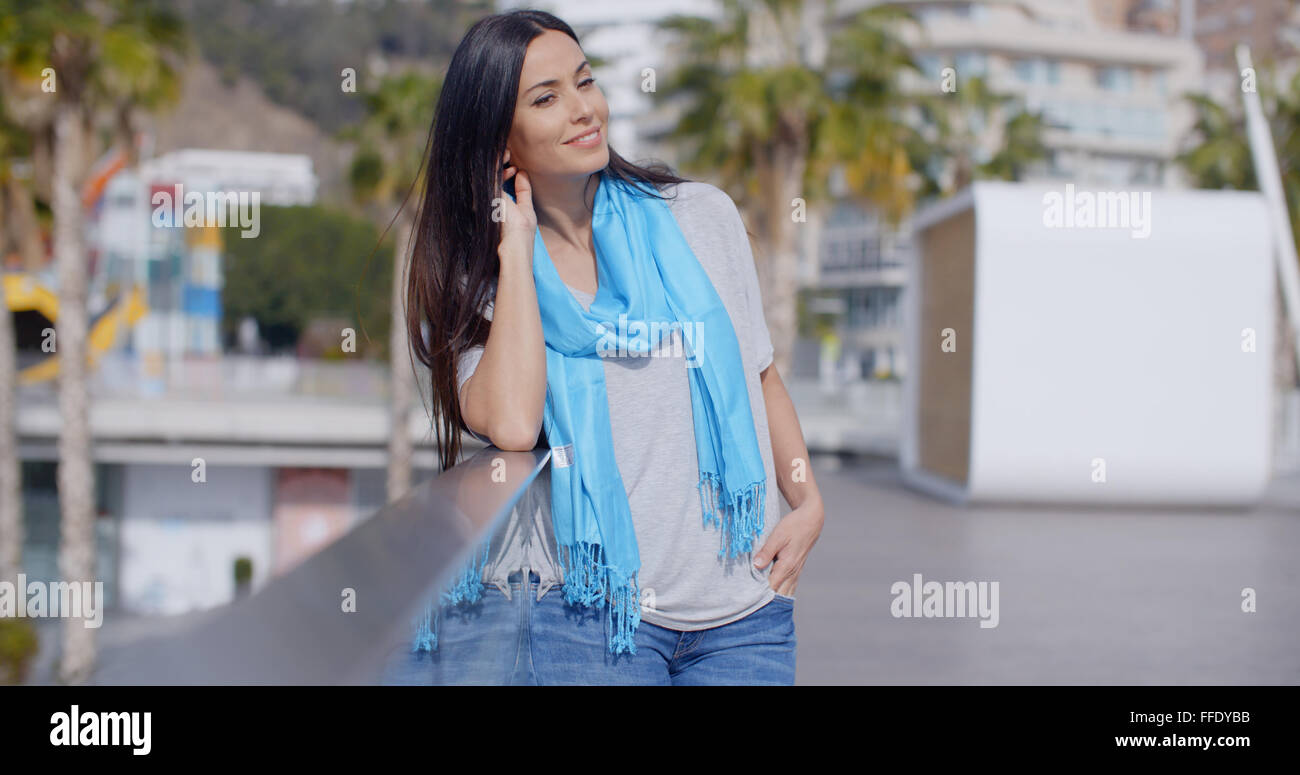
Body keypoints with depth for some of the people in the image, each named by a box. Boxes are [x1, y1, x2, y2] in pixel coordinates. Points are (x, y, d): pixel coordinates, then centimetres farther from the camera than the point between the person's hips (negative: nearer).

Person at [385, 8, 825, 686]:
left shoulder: (703, 216, 6)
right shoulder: (474, 282, 0)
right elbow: (512, 425, -19)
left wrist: (808, 503, 3)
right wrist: (516, 244, -10)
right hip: (592, 602, -2)